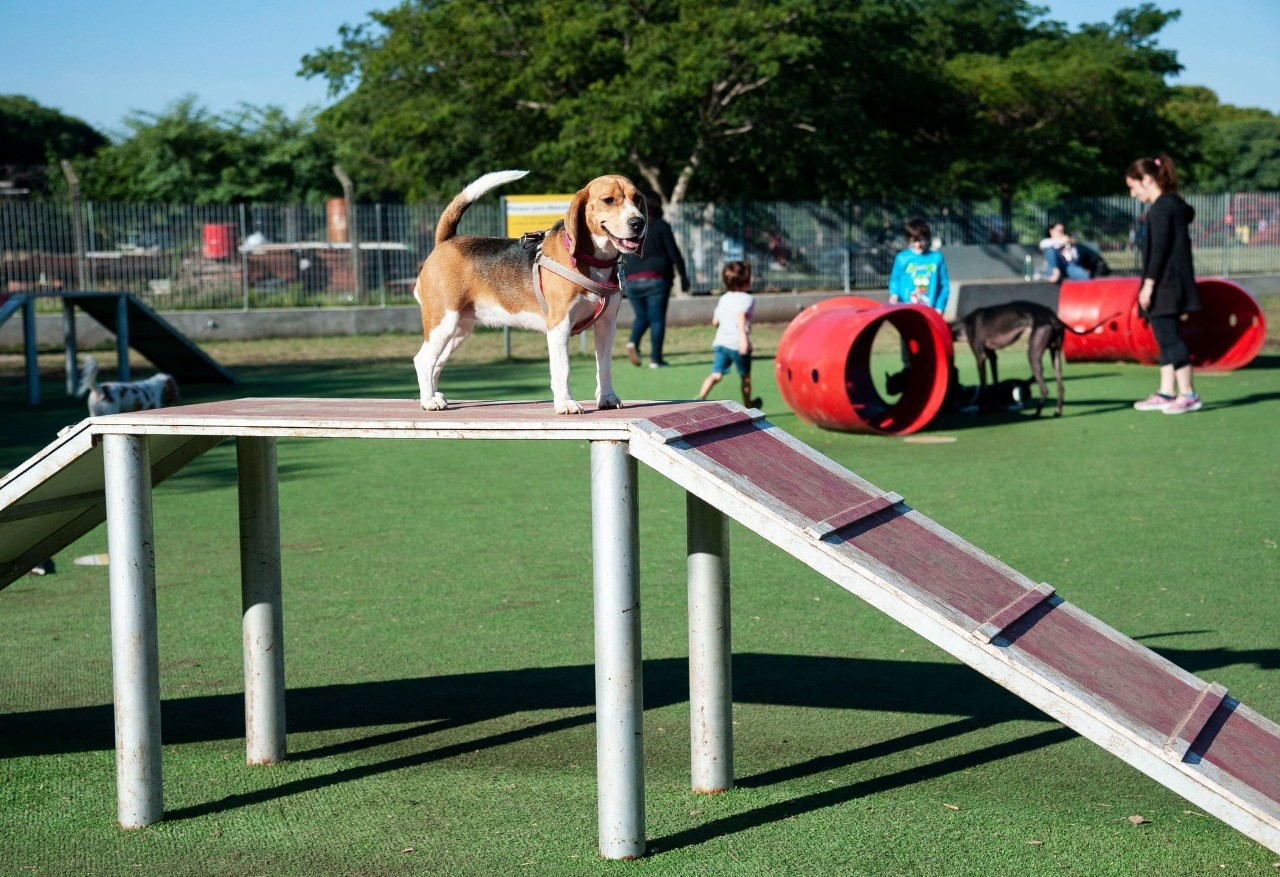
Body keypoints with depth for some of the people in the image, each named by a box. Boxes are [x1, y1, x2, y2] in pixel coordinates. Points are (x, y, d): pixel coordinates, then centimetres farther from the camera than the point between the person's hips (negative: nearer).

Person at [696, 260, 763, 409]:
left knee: (716, 375, -3)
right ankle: (748, 406, 30)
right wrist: (743, 338, -35)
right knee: (745, 377, 14)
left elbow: (715, 322, 20)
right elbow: (741, 316, -24)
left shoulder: (723, 299, 17)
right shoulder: (747, 299, -6)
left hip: (720, 341, 5)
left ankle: (701, 397, -27)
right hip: (737, 344, -5)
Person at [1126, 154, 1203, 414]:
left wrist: (1149, 284, -19)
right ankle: (1166, 393, 15)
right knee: (1166, 337, 12)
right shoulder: (1175, 204, 15)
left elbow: (1159, 250, -19)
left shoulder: (1161, 208, -14)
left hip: (1166, 284, -10)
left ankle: (1188, 394, -8)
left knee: (1168, 337, -9)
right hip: (1168, 286, 10)